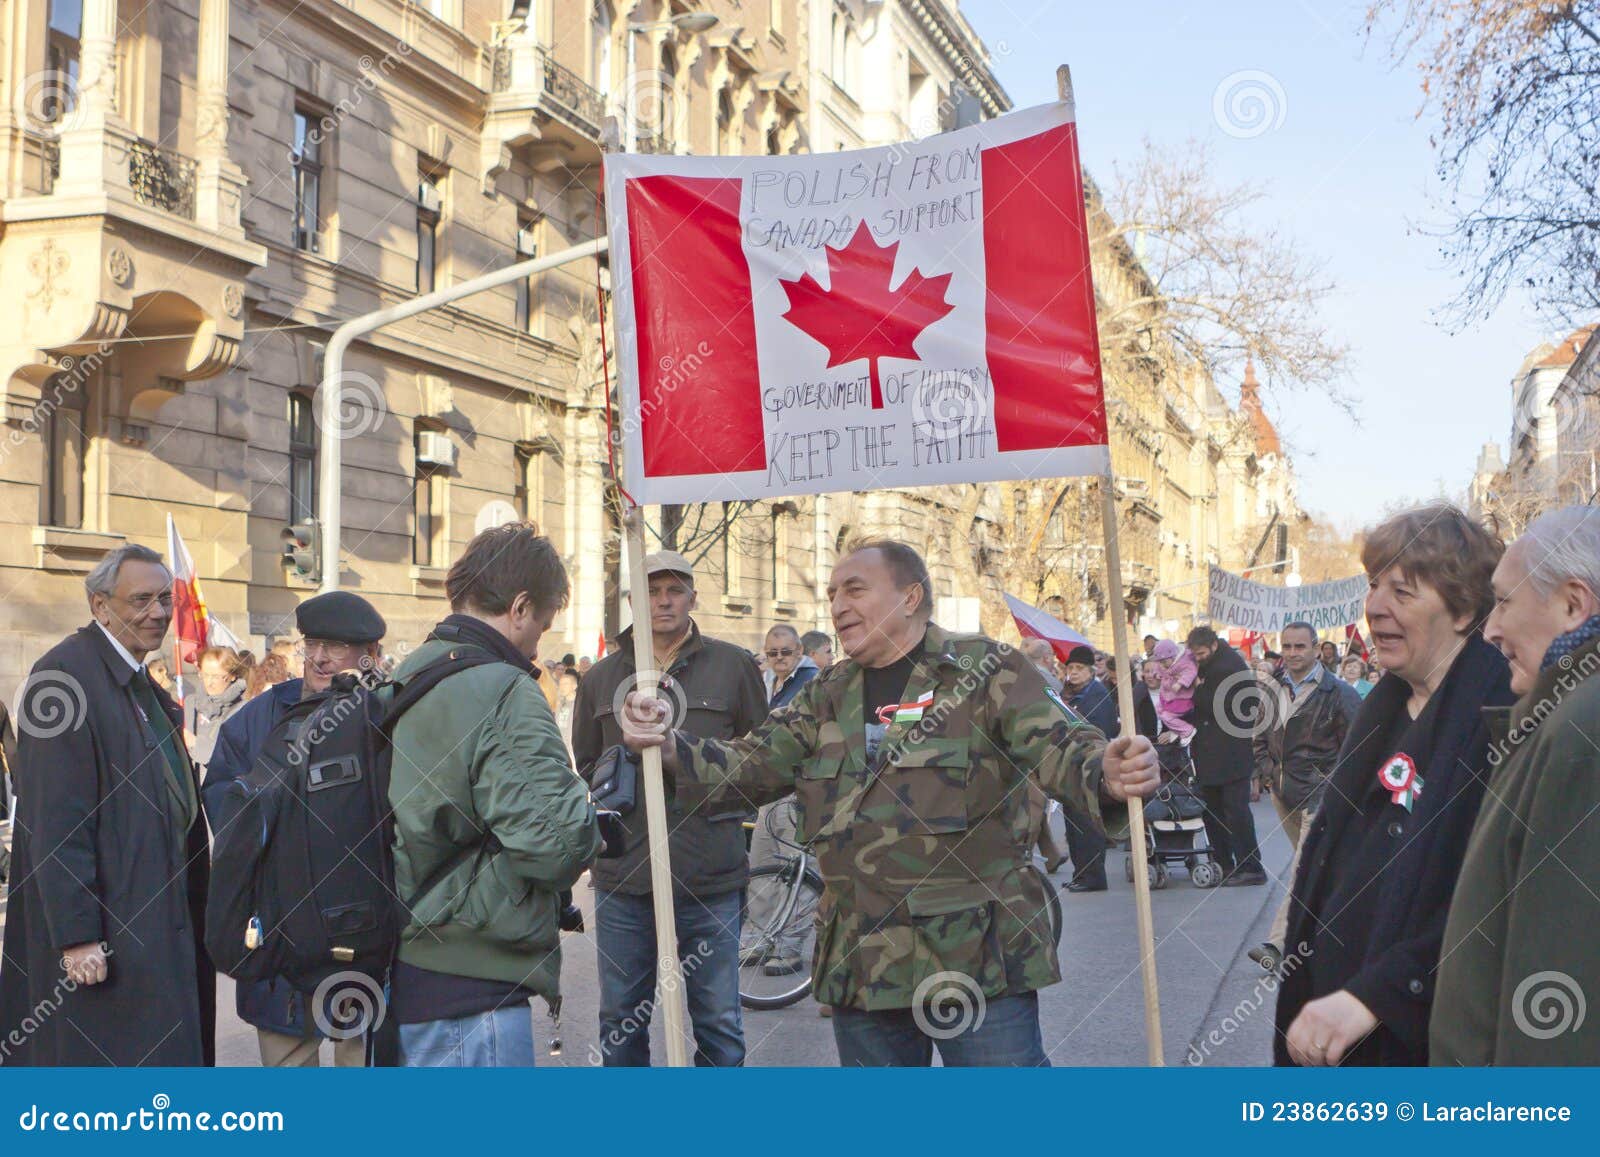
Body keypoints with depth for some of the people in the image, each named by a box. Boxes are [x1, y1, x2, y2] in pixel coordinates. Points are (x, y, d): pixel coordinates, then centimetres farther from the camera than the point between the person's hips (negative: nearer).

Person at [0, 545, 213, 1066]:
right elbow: (56, 823, -20)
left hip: (157, 921, 9)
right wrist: (76, 935, -22)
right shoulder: (66, 675, -15)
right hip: (104, 937, -9)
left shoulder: (143, 684, 15)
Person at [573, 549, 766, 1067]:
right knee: (621, 1021, 12)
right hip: (622, 874, 2)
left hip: (711, 879, -2)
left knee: (719, 1022, 7)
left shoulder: (733, 666, 3)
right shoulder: (601, 678, 10)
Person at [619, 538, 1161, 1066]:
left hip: (978, 961, -6)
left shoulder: (985, 669, -3)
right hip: (862, 963, 6)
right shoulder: (829, 695, 15)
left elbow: (1060, 745, -12)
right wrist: (669, 745, -7)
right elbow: (754, 764, 11)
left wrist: (1108, 776, -35)